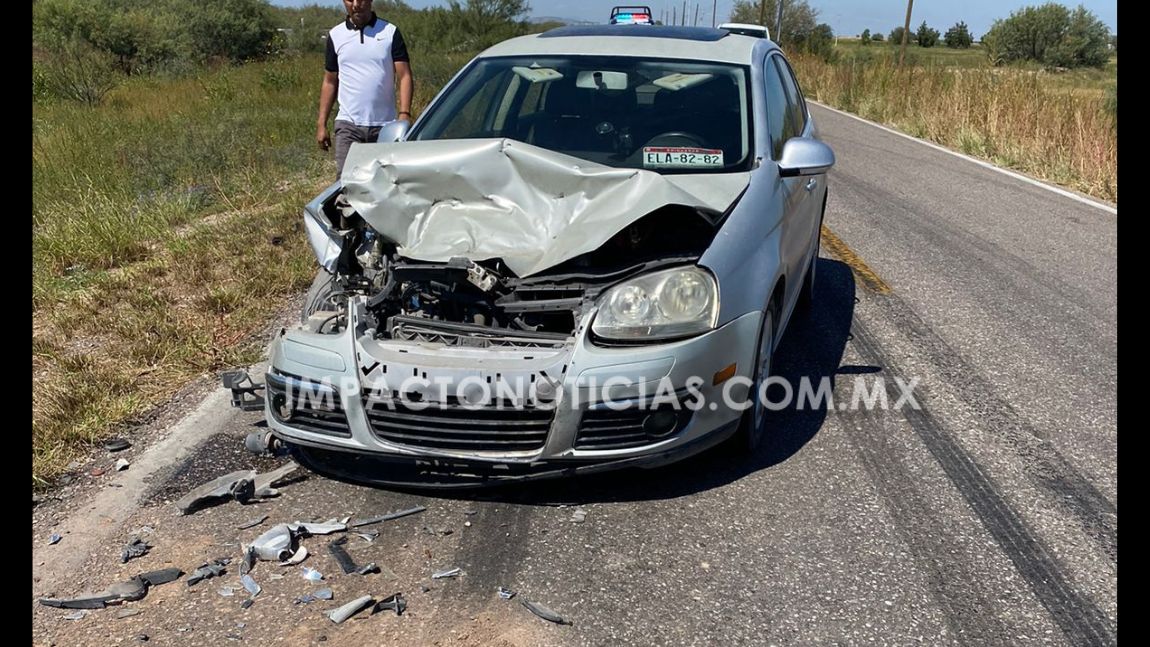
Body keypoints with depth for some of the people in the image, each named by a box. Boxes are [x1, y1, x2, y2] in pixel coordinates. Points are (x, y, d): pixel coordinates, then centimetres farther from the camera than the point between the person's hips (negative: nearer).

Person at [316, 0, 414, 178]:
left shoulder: (390, 32, 4)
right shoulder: (336, 35, 9)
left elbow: (405, 77, -2)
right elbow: (329, 82, 13)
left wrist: (404, 114, -17)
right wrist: (321, 124, 6)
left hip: (385, 125, 0)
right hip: (348, 125, 1)